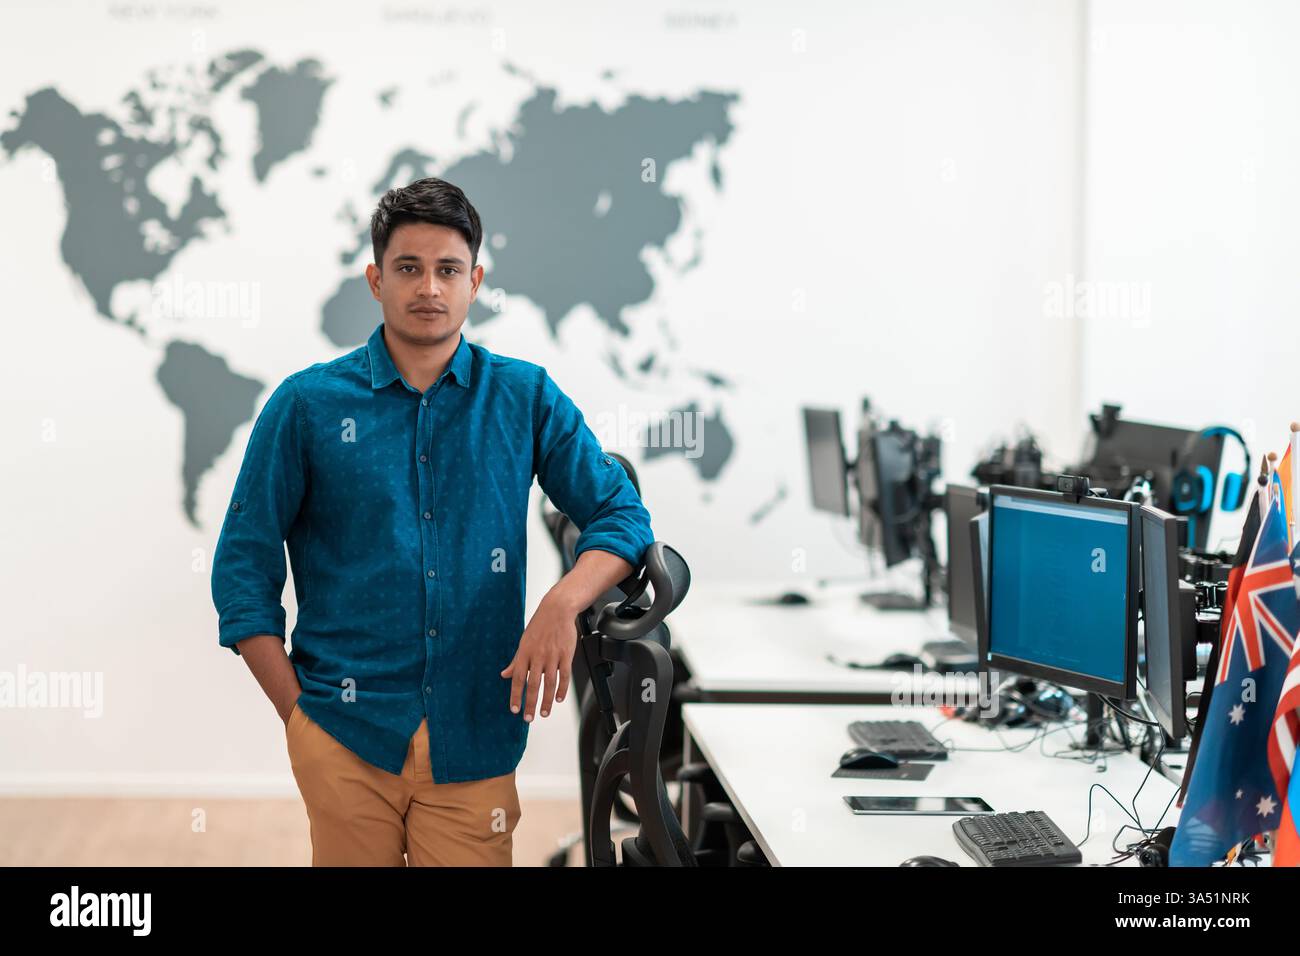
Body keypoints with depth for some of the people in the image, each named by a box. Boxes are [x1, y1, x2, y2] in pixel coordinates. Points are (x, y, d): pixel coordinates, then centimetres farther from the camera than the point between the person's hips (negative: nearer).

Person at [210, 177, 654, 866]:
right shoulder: (307, 404, 2)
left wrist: (562, 604, -14)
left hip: (474, 738, 1)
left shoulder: (525, 397, 6)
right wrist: (299, 712, -3)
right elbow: (244, 568, 4)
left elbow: (620, 513, 6)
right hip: (346, 735, -1)